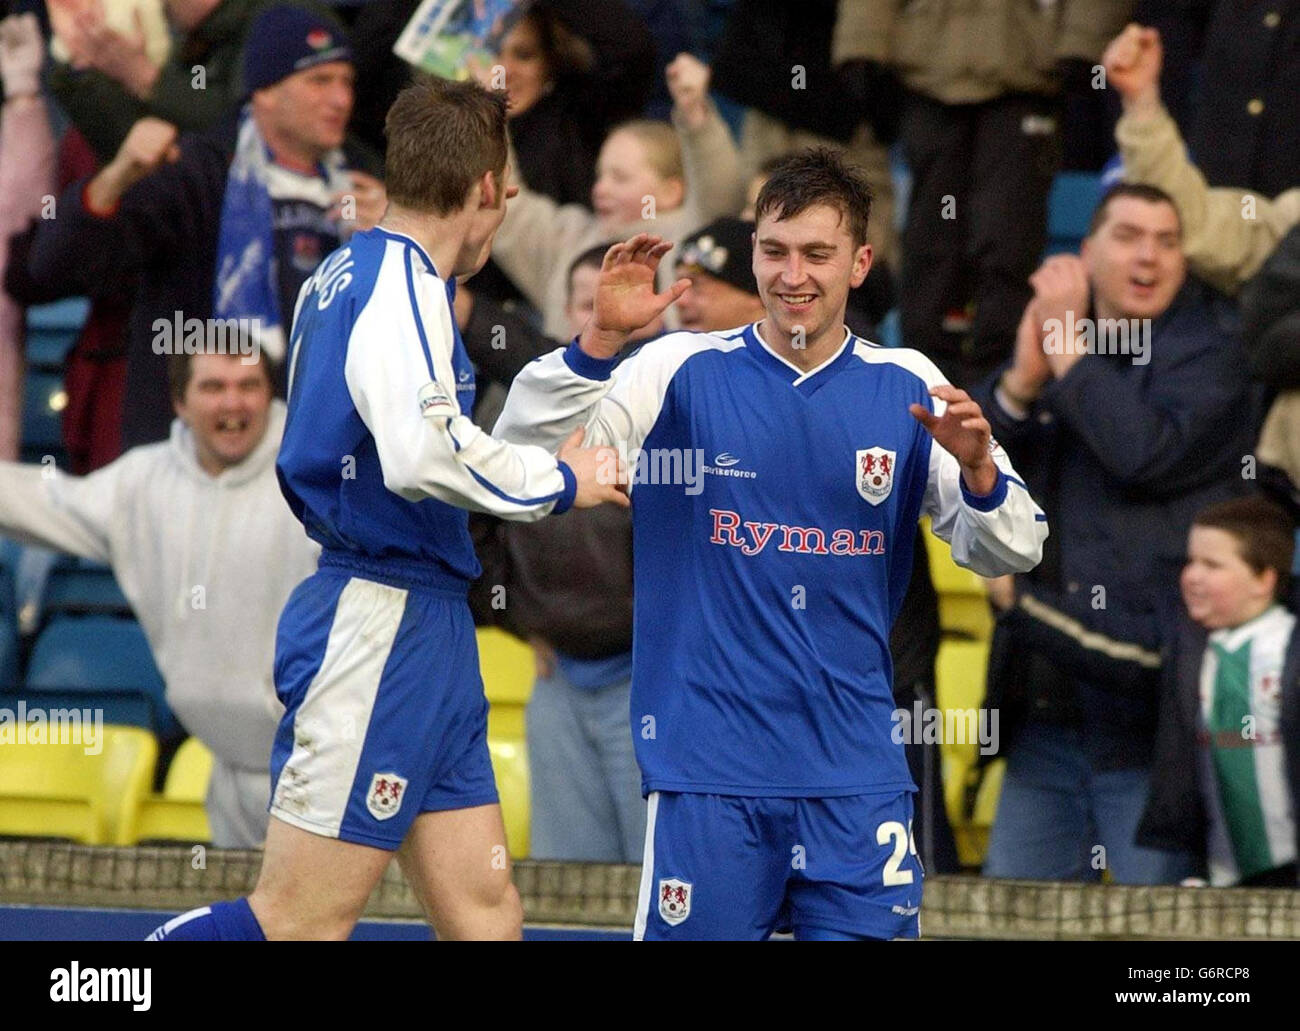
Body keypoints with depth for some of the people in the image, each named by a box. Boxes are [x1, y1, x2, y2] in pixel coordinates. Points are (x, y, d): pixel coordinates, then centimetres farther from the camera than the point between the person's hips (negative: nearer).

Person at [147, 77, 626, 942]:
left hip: (421, 627, 10)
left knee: (483, 905, 8)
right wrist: (558, 483, -13)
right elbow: (425, 454, -28)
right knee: (300, 919, -9)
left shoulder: (349, 271, 16)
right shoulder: (400, 279, -13)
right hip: (383, 621, -10)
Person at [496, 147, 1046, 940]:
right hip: (708, 772, -2)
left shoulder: (907, 389, 5)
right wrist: (600, 339, -22)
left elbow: (1009, 552, 6)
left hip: (857, 774, 2)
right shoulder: (686, 371, 0)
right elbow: (525, 457, -8)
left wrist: (977, 469, -15)